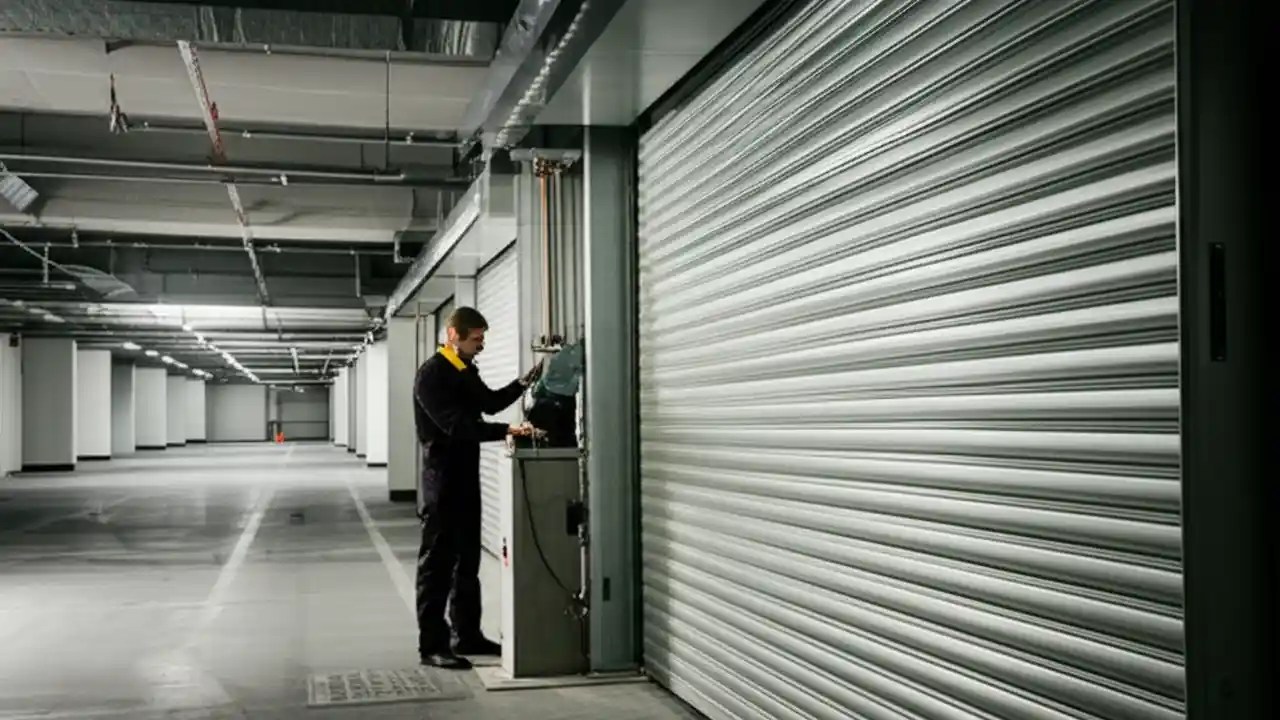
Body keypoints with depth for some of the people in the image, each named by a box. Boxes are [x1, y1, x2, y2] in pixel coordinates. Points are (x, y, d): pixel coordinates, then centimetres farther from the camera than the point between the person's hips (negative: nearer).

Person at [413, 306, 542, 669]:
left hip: (466, 476, 9)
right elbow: (455, 425, -26)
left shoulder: (466, 370, 11)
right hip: (441, 479, -9)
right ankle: (431, 645, 2)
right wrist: (507, 431, -32)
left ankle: (467, 635, 23)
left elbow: (489, 403, 24)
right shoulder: (432, 374, -16)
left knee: (468, 560, 14)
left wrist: (523, 383, 10)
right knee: (437, 564, -3)